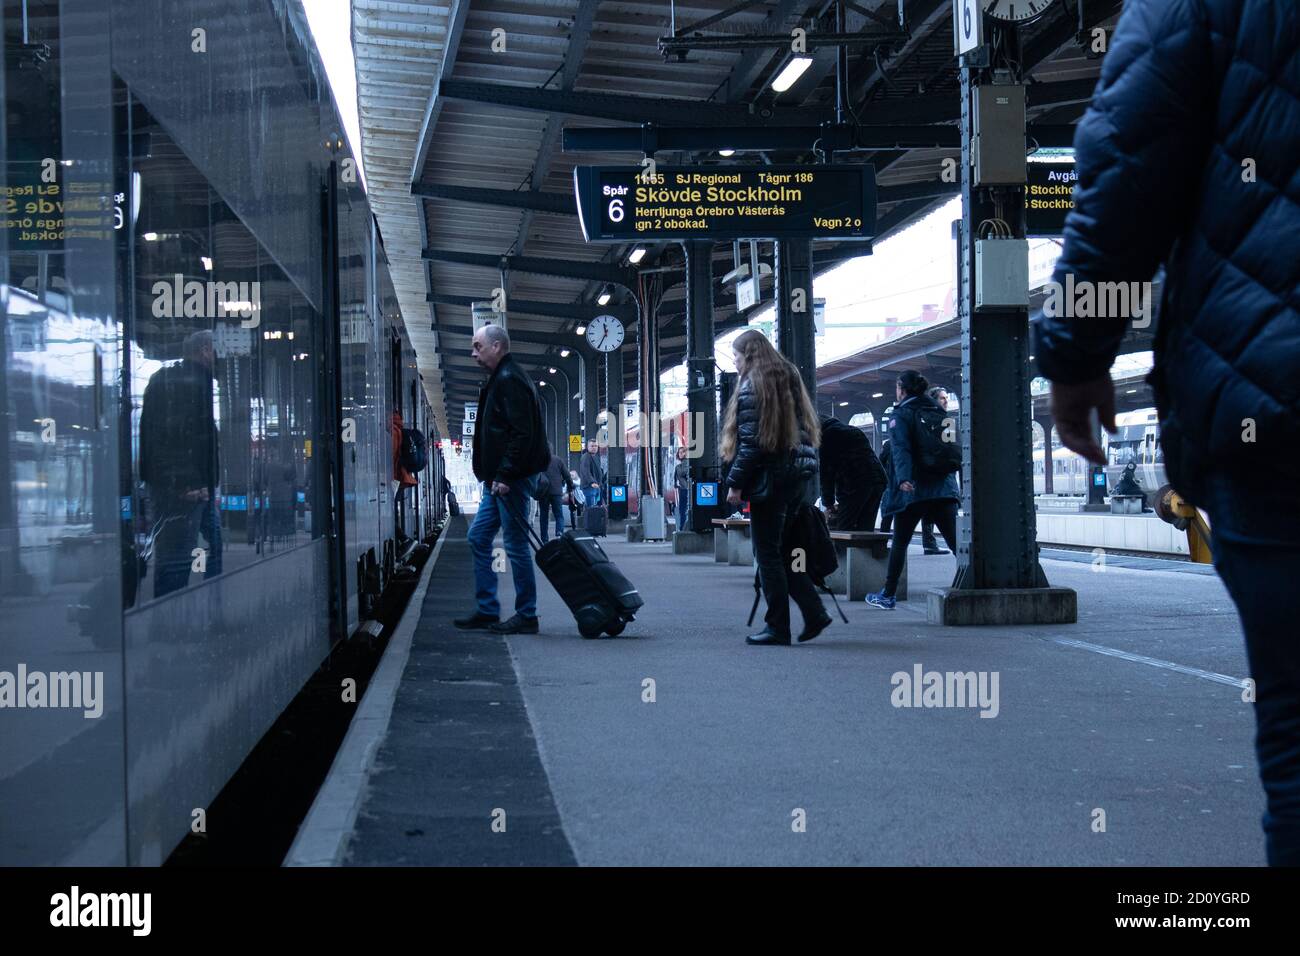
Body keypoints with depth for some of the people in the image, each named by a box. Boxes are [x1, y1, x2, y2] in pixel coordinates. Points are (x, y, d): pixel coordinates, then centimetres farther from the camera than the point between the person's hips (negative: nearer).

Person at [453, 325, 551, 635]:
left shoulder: (509, 380, -14)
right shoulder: (500, 379, 18)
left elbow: (522, 433, -22)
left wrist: (505, 475, -23)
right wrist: (495, 477, 18)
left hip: (512, 480, -11)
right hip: (500, 479, 11)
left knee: (516, 544, -5)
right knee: (478, 537, 12)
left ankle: (526, 616, 2)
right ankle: (487, 611, 17)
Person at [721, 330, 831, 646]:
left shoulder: (751, 386, -8)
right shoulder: (790, 378, 17)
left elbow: (750, 442, -15)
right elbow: (806, 429, 17)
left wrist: (735, 483, -12)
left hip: (771, 477, -8)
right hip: (800, 475, 8)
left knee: (768, 554, -2)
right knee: (781, 549, 14)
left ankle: (778, 627, 0)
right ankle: (814, 612, 7)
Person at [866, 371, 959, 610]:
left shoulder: (901, 415, -2)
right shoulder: (939, 412, 15)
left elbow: (901, 449, -17)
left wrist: (904, 478, -30)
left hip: (913, 491, -4)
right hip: (944, 488, 4)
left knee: (899, 543, 9)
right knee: (956, 542, -2)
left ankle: (888, 595, 15)